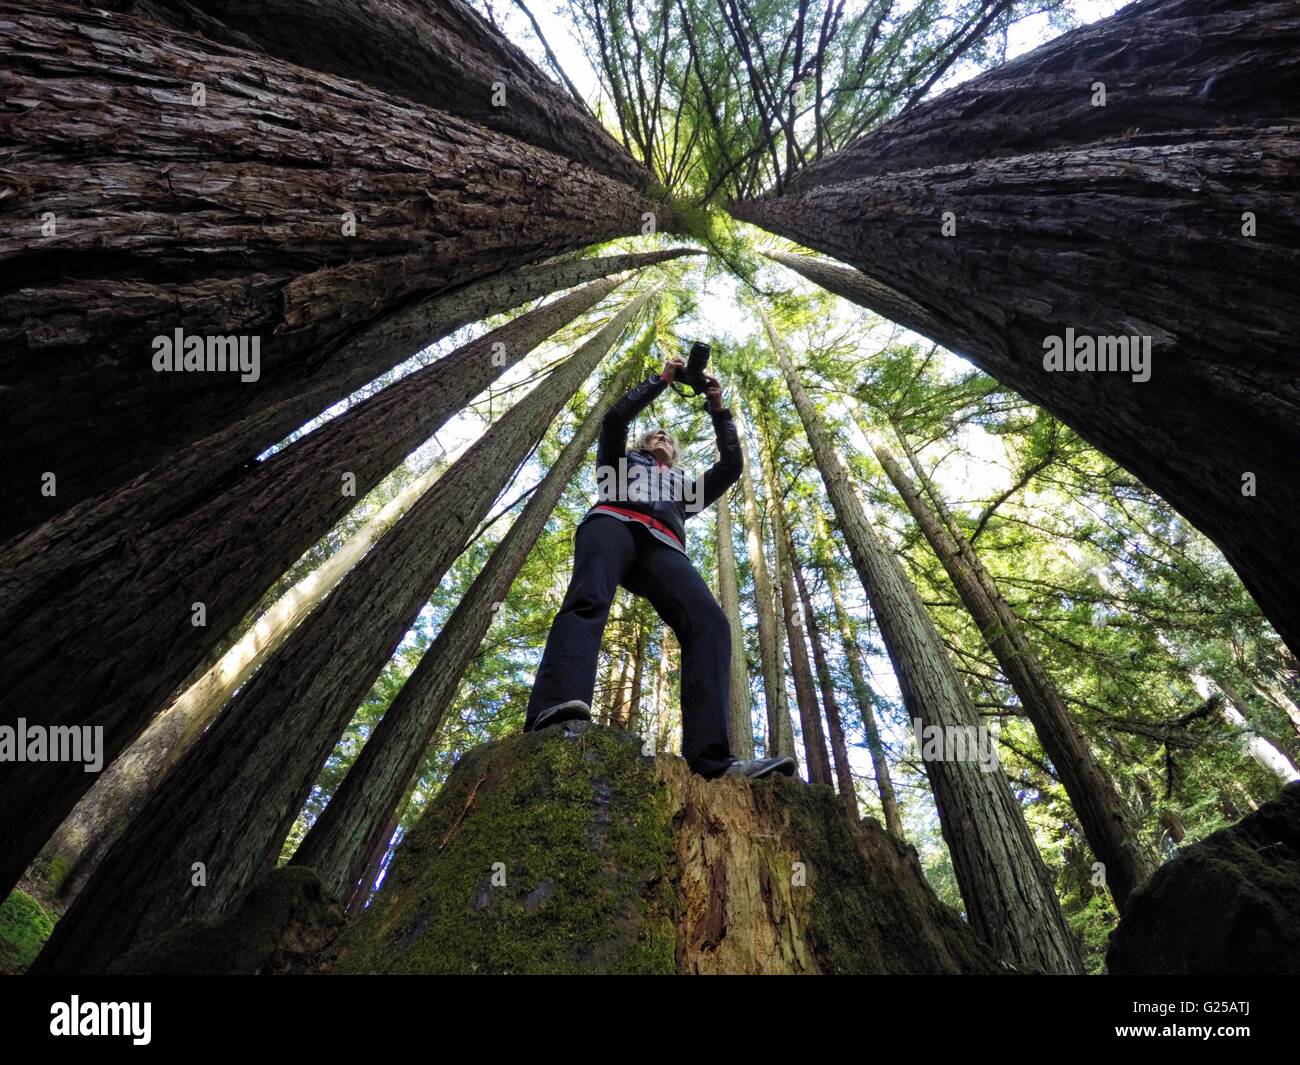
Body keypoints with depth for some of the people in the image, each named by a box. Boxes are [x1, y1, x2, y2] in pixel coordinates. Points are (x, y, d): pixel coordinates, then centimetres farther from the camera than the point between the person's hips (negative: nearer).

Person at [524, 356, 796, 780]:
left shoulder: (686, 485, 45)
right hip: (613, 522, -2)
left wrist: (718, 410, 37)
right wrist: (661, 380, 29)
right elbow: (615, 418, 24)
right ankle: (553, 716, -61)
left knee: (709, 623, -29)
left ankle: (711, 759, -46)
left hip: (662, 546, 2)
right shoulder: (621, 461, 40)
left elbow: (731, 465, 36)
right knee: (588, 600, -37)